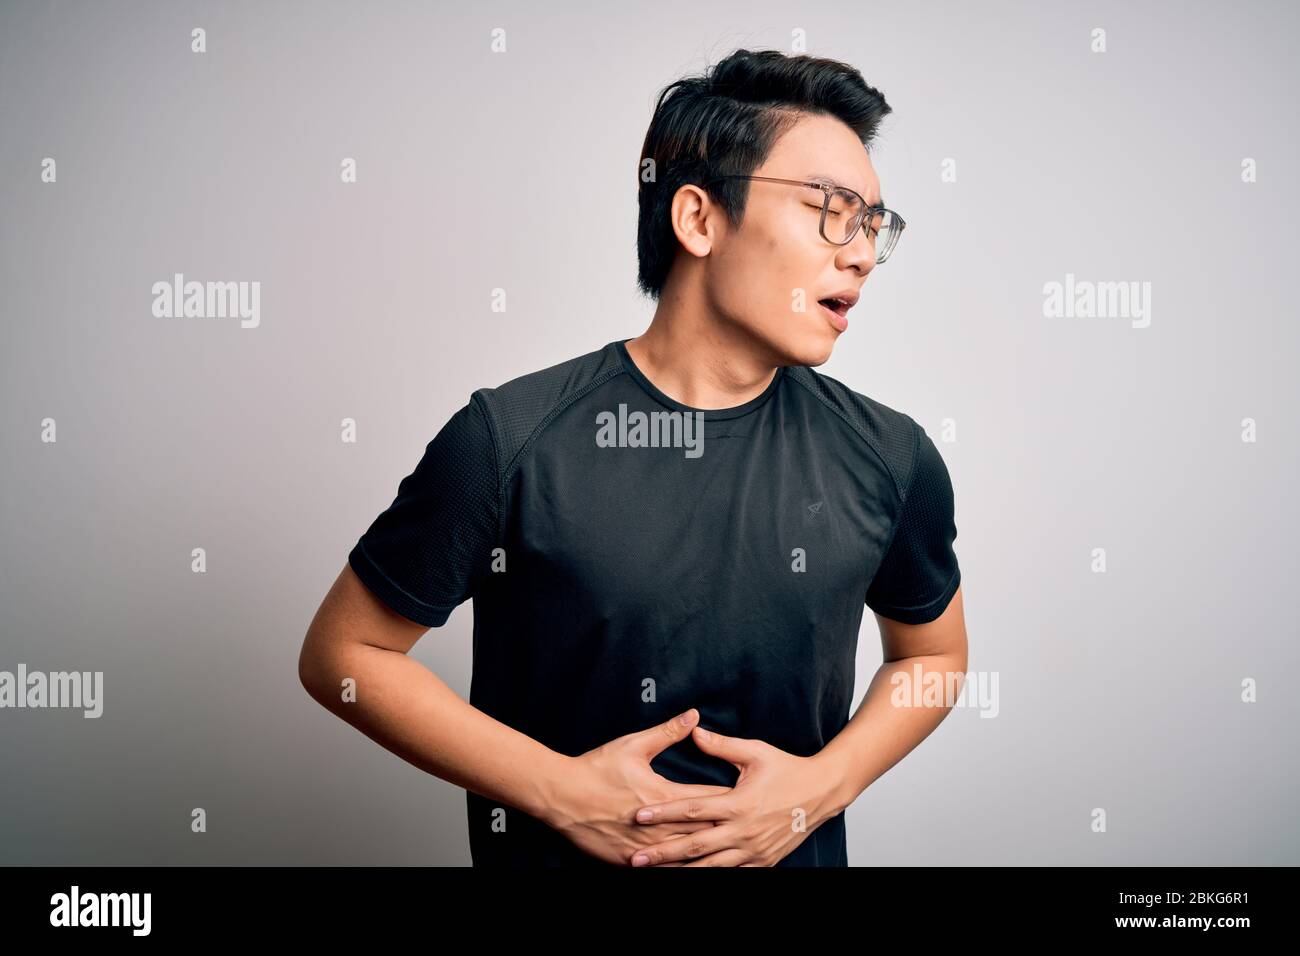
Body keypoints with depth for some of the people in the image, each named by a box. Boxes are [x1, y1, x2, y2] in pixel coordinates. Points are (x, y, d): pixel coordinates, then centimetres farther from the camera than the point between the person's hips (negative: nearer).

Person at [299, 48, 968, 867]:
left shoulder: (890, 459, -10)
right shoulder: (510, 441, -19)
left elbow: (935, 654, 6)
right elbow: (344, 652, -10)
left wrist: (824, 784, -10)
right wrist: (562, 791, -18)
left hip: (794, 849, 3)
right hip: (558, 846, -2)